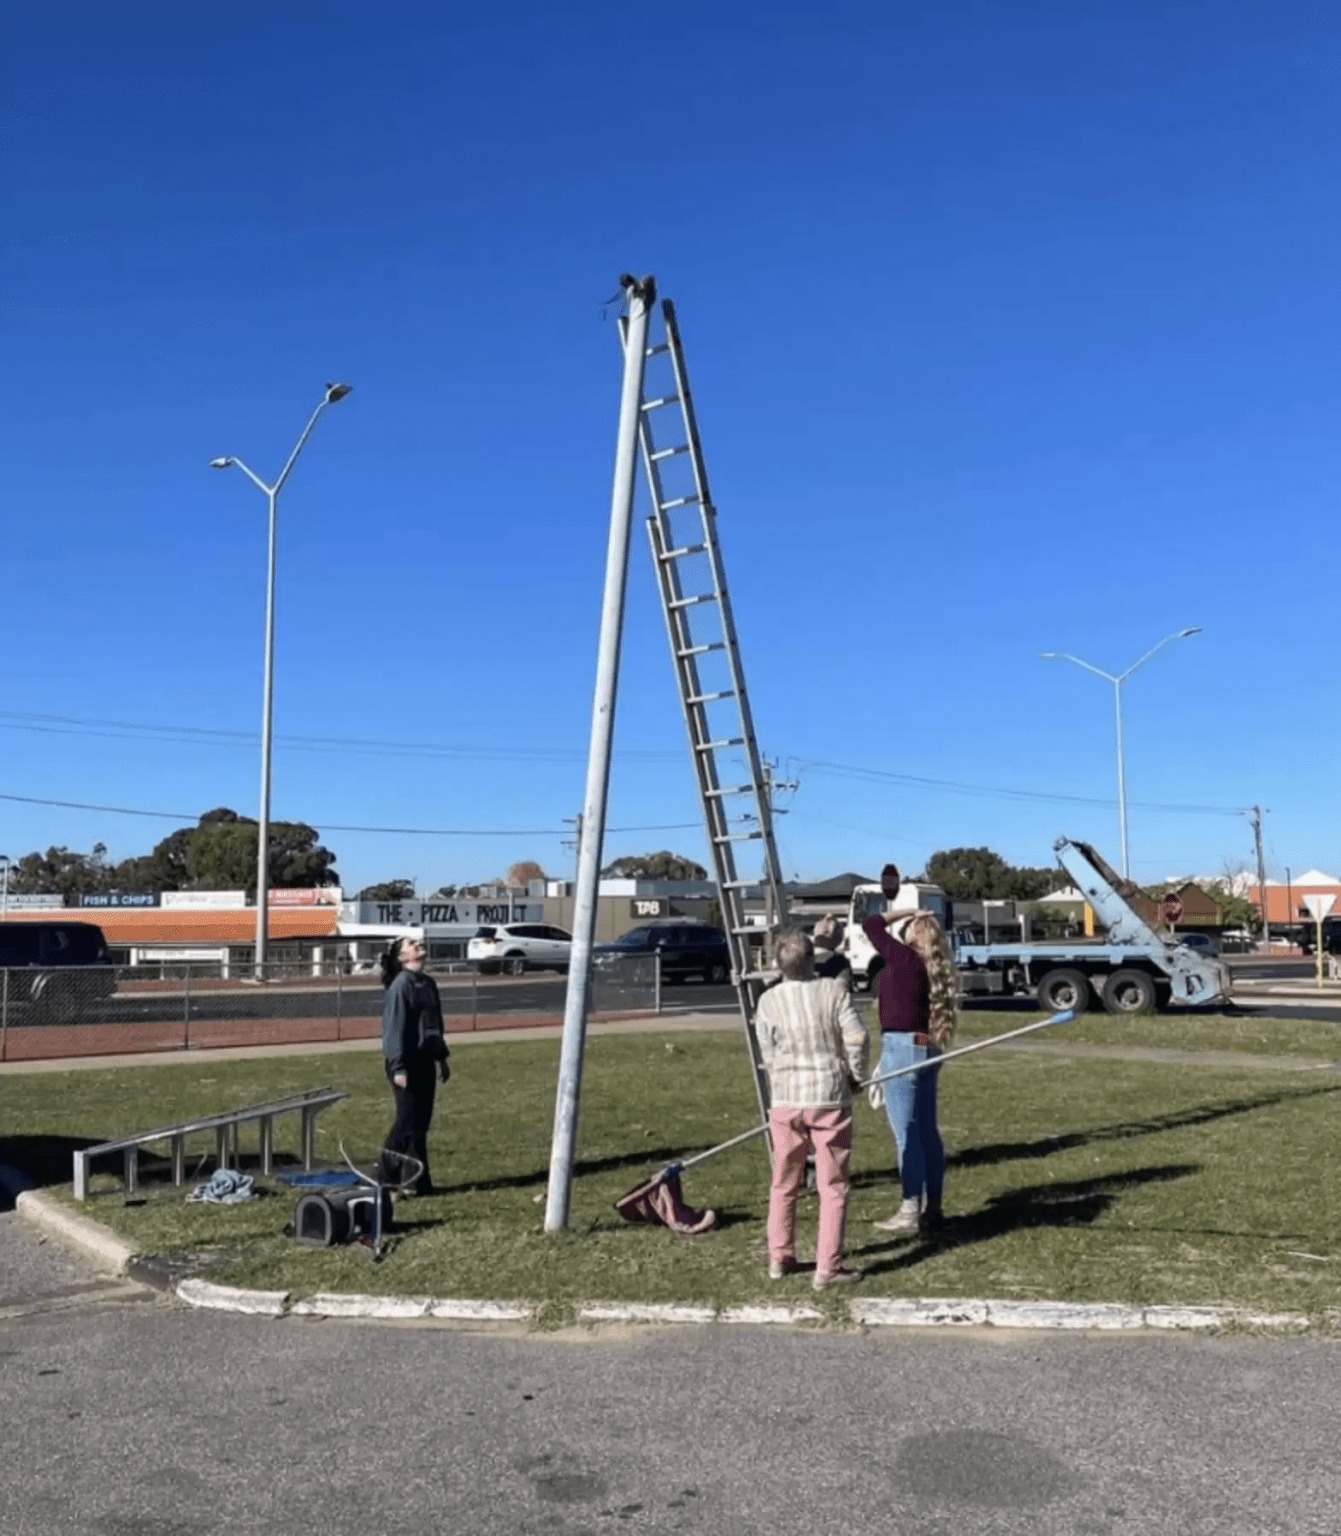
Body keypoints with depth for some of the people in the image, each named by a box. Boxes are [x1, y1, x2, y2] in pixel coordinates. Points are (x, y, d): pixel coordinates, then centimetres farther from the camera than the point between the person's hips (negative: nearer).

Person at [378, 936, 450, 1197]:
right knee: (411, 1124, -3)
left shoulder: (428, 984, 12)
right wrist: (398, 1067, -20)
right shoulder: (400, 986, -13)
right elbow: (394, 1028, -17)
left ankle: (387, 1174, 21)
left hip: (425, 1060, 8)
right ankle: (418, 1182, 5)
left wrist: (441, 1057, 20)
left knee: (420, 1122, 12)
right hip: (407, 1062, -8)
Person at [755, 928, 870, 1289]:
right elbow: (857, 1038, -11)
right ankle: (827, 1268, 7)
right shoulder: (834, 991, -7)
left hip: (786, 1099, 2)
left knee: (784, 1184, 17)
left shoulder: (768, 1001, -3)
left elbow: (769, 1056, 1)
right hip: (830, 1097, -2)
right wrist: (856, 1074, 6)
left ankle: (779, 1258, 27)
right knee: (832, 1187, 6)